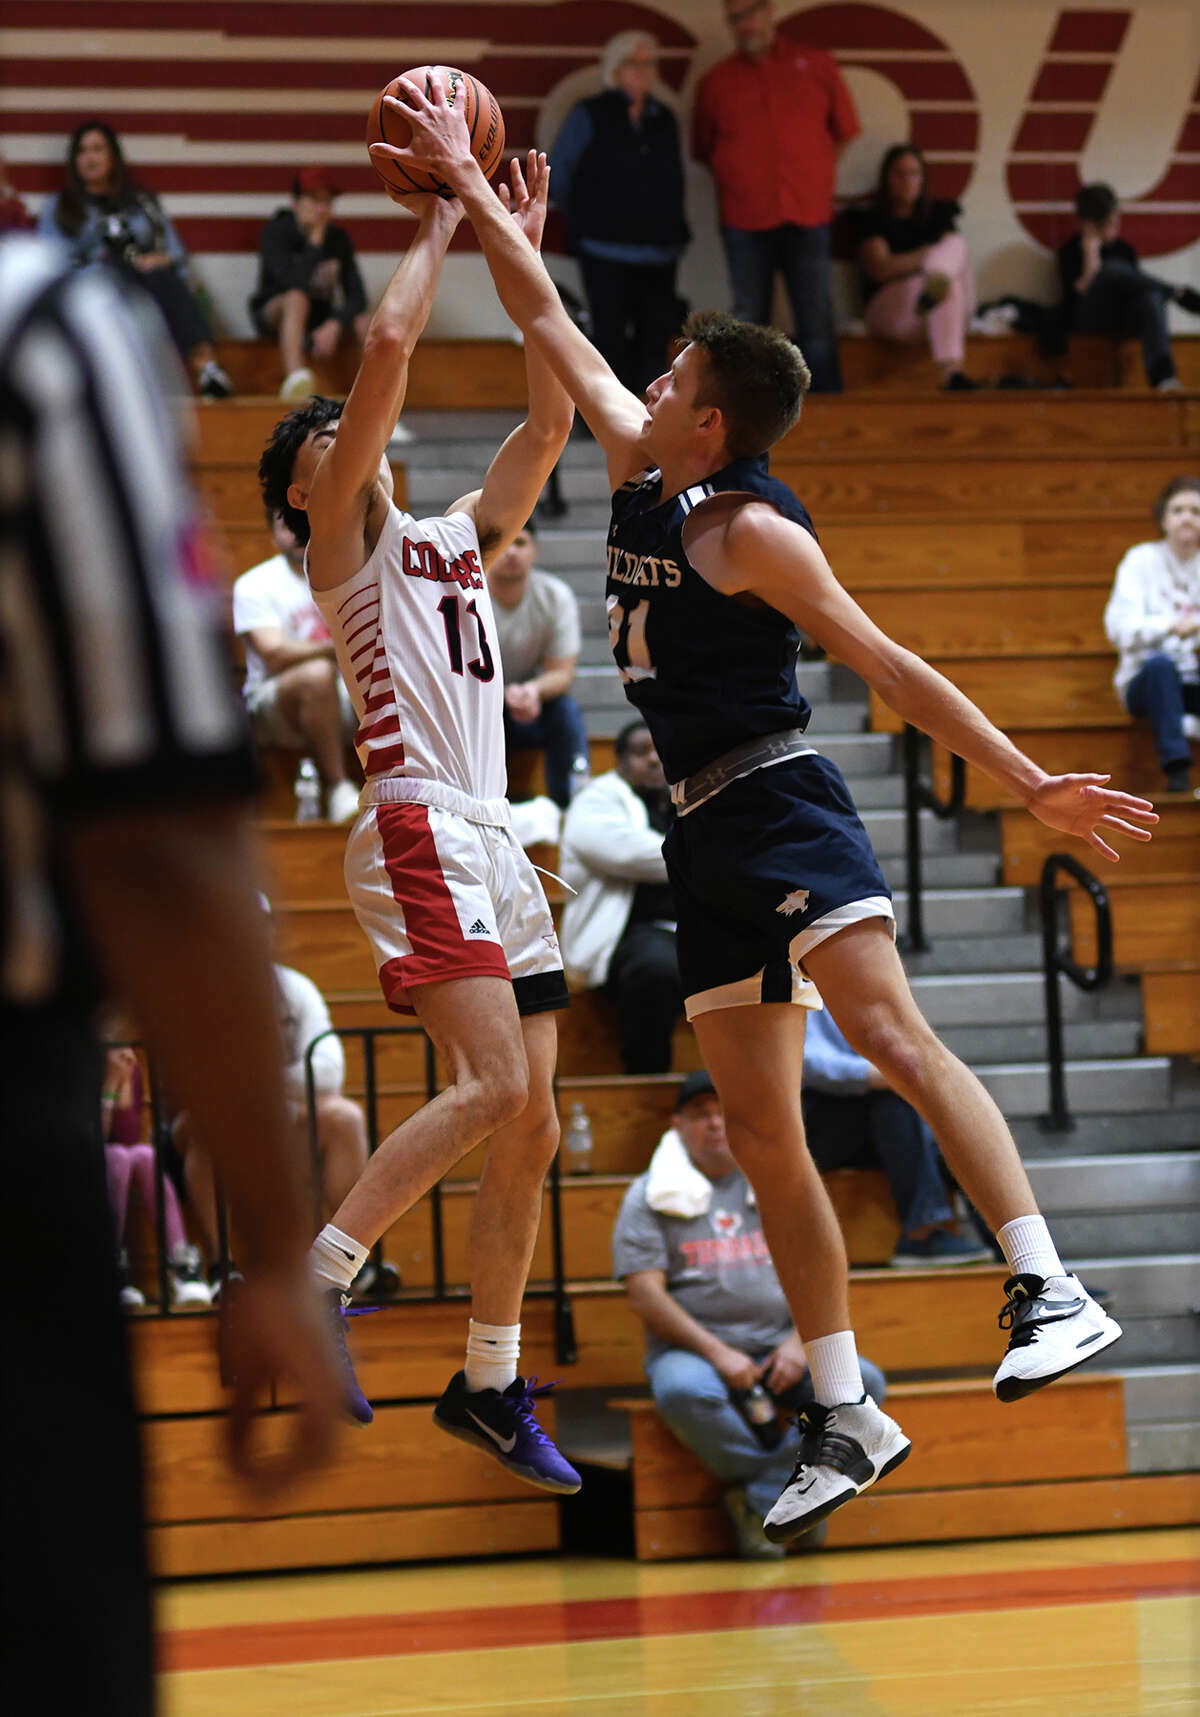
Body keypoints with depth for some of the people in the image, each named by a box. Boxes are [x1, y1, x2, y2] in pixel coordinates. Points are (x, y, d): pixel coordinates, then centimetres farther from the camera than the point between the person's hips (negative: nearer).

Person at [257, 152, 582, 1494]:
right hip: (419, 836, -8)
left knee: (530, 1127, 5)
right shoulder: (344, 542, 2)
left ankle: (489, 1384, 11)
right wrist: (438, 226, 2)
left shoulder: (457, 540, 23)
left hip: (493, 847, 8)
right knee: (494, 1088, -23)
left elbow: (550, 423, 20)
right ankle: (312, 1283, -20)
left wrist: (523, 252, 19)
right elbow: (390, 343, -8)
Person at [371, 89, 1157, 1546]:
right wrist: (463, 185, 19)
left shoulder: (756, 536, -10)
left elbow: (890, 670, -11)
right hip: (704, 833, 8)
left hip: (779, 806, -8)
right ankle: (843, 1419, 6)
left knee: (892, 1035, -27)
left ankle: (1050, 1291, -36)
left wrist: (1030, 785, -16)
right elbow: (546, 323, 19)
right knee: (759, 1131, 4)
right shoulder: (638, 472, 11)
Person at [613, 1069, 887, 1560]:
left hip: (778, 1349, 3)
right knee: (682, 1393, -39)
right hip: (692, 1348, -3)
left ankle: (759, 1499, -21)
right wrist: (716, 1353, -16)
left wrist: (799, 1342, -9)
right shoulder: (652, 1197, 3)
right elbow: (645, 1295, -6)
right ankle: (792, 1496, -22)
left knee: (864, 1383, -24)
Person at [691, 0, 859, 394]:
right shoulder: (716, 82, 7)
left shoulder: (817, 66, 7)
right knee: (749, 321, 4)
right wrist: (740, 181, 6)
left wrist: (813, 177, 7)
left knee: (816, 321, 0)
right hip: (746, 220, 1)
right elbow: (703, 150, 15)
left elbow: (844, 132, 14)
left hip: (809, 215, 0)